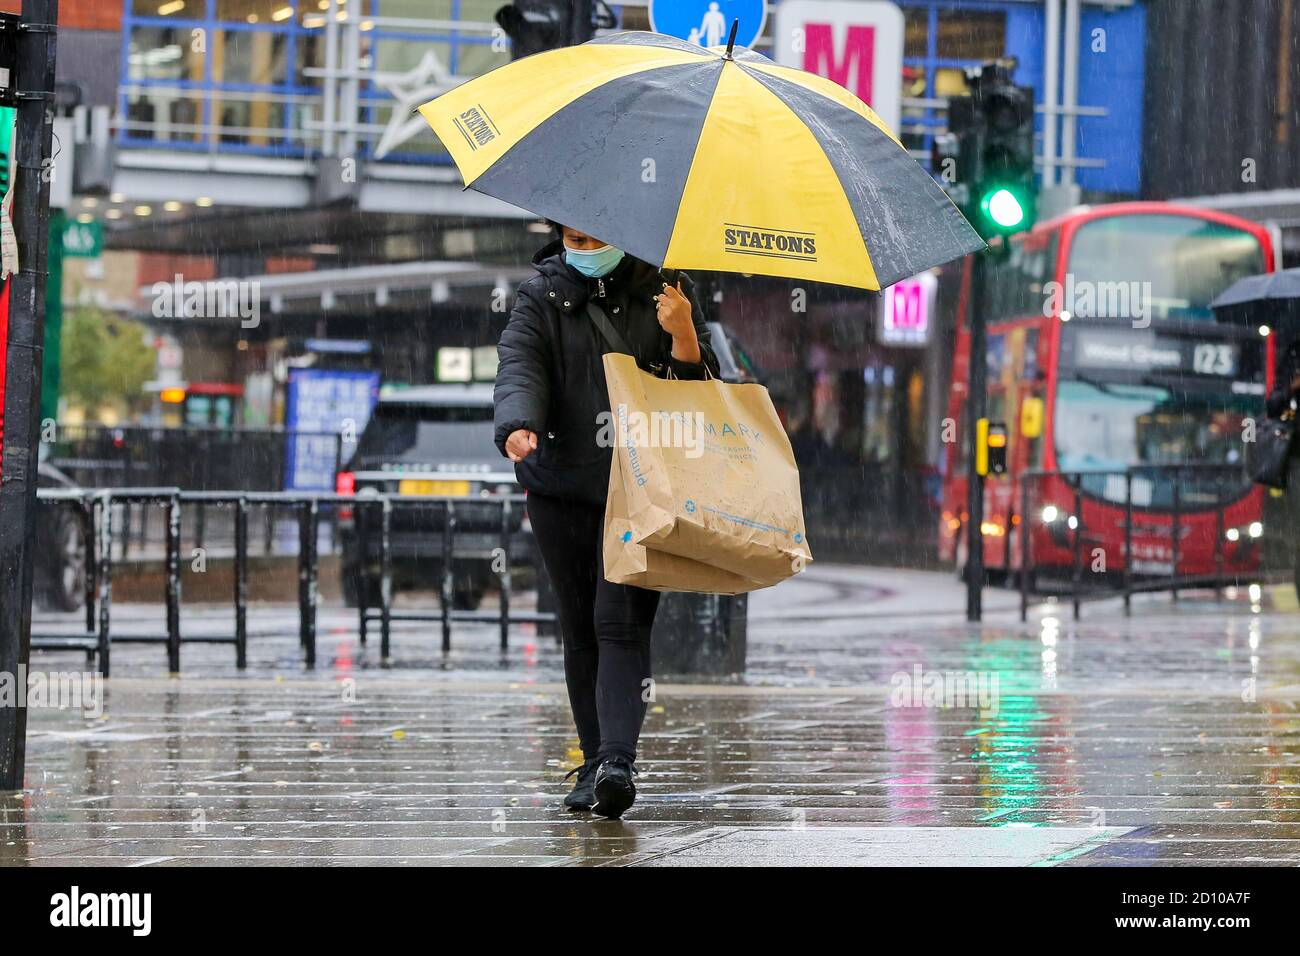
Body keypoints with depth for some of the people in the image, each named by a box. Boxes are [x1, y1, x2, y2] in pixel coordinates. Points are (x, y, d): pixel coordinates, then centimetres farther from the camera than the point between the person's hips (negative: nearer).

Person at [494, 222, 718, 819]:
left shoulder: (662, 292, 6)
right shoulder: (541, 298, 6)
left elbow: (703, 386, 6)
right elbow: (519, 367, -11)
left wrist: (682, 333, -15)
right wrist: (517, 428, -32)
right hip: (563, 489, 2)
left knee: (621, 624, -15)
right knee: (580, 632, 5)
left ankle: (617, 762, -25)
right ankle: (596, 765, 14)